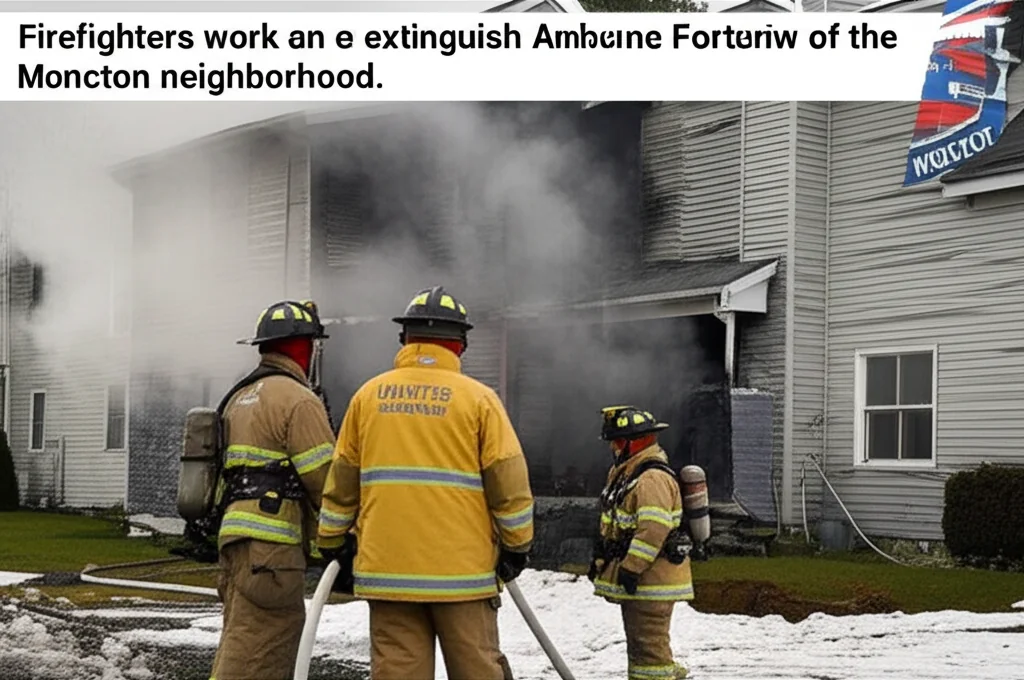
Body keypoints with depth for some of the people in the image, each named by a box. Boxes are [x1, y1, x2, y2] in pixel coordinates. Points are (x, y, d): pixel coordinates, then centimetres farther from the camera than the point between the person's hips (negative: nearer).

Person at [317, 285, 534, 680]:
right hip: (462, 571, -2)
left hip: (387, 570, 2)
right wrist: (516, 546, 10)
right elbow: (509, 482, -2)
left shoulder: (369, 395, 7)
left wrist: (334, 545, 21)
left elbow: (341, 481, 11)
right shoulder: (478, 398, -2)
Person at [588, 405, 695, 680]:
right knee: (638, 639, 18)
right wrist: (601, 558, 20)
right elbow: (614, 527, 24)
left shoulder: (654, 478, -19)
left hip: (652, 580, -11)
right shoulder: (625, 474, 16)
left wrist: (631, 568, -26)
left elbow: (653, 530, -27)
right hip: (635, 579, 11)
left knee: (649, 641, -9)